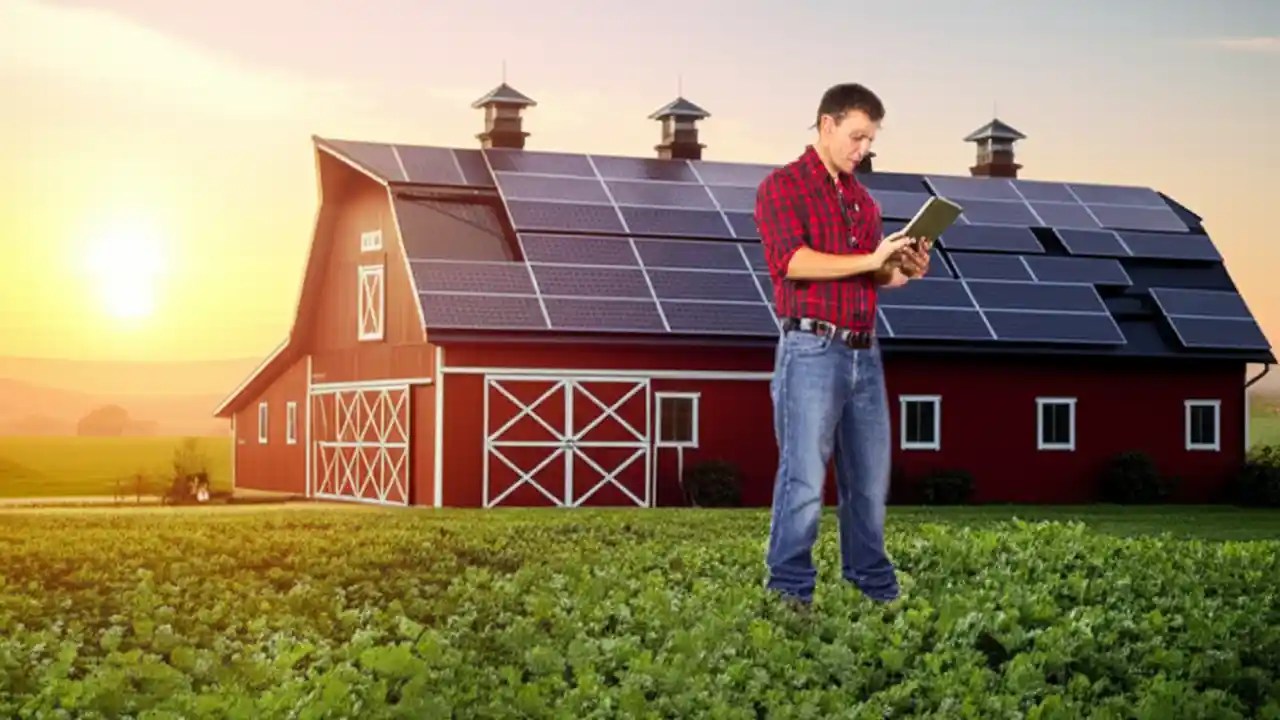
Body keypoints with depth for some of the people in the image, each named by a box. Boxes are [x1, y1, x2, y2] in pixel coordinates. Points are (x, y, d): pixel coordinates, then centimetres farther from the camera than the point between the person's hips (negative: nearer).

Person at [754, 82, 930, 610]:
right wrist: (869, 259, -22)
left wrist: (902, 273, 2)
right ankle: (788, 594, 0)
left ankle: (875, 585, 23)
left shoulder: (862, 198, 19)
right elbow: (791, 260, -18)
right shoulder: (783, 186, -3)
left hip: (865, 354, 7)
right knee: (805, 478, -7)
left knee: (870, 475, 11)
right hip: (812, 351, -7)